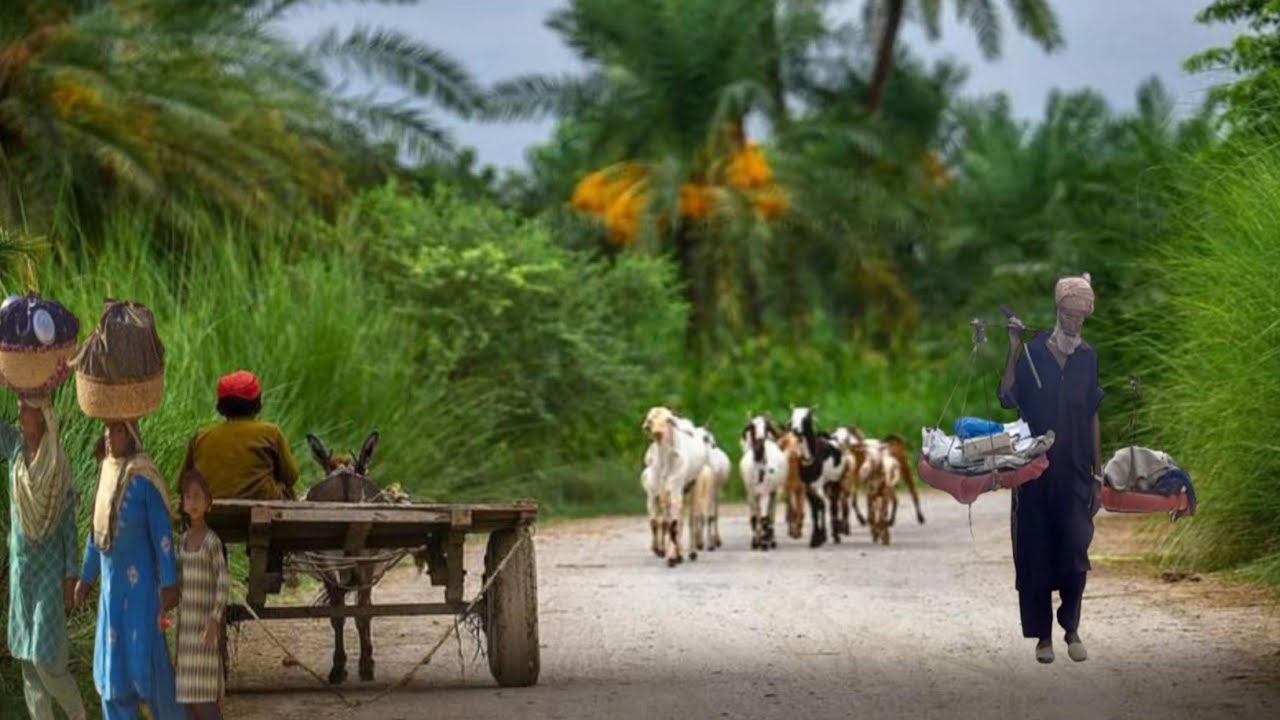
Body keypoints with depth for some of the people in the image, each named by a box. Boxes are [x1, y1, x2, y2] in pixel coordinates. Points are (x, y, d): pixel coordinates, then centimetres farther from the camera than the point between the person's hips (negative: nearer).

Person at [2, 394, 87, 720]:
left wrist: (71, 578, -9)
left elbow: (70, 525, -8)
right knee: (27, 659, 7)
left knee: (46, 660, -7)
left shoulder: (59, 465, -11)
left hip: (51, 571, -5)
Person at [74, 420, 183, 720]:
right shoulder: (106, 473, 7)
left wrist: (170, 583, -15)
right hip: (112, 581, 7)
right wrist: (86, 577, 19)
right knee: (111, 655, 7)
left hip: (141, 579, -7)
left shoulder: (145, 478, -14)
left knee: (146, 652, -5)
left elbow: (162, 532, -14)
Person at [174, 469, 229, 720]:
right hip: (185, 623, 7)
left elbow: (223, 581, -15)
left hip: (204, 624, -7)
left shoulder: (212, 541, -9)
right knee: (188, 690, 7)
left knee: (204, 695, -11)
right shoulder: (183, 540, 11)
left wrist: (215, 618, -23)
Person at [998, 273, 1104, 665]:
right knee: (1036, 552, 1)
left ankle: (1071, 628, 11)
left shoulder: (1087, 357, 6)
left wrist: (1097, 475, 7)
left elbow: (1092, 417, 9)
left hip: (1075, 471, 2)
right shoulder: (1034, 352, -3)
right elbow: (1008, 398, -13)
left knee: (1075, 552, -5)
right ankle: (1042, 634, 11)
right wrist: (1013, 350, -18)